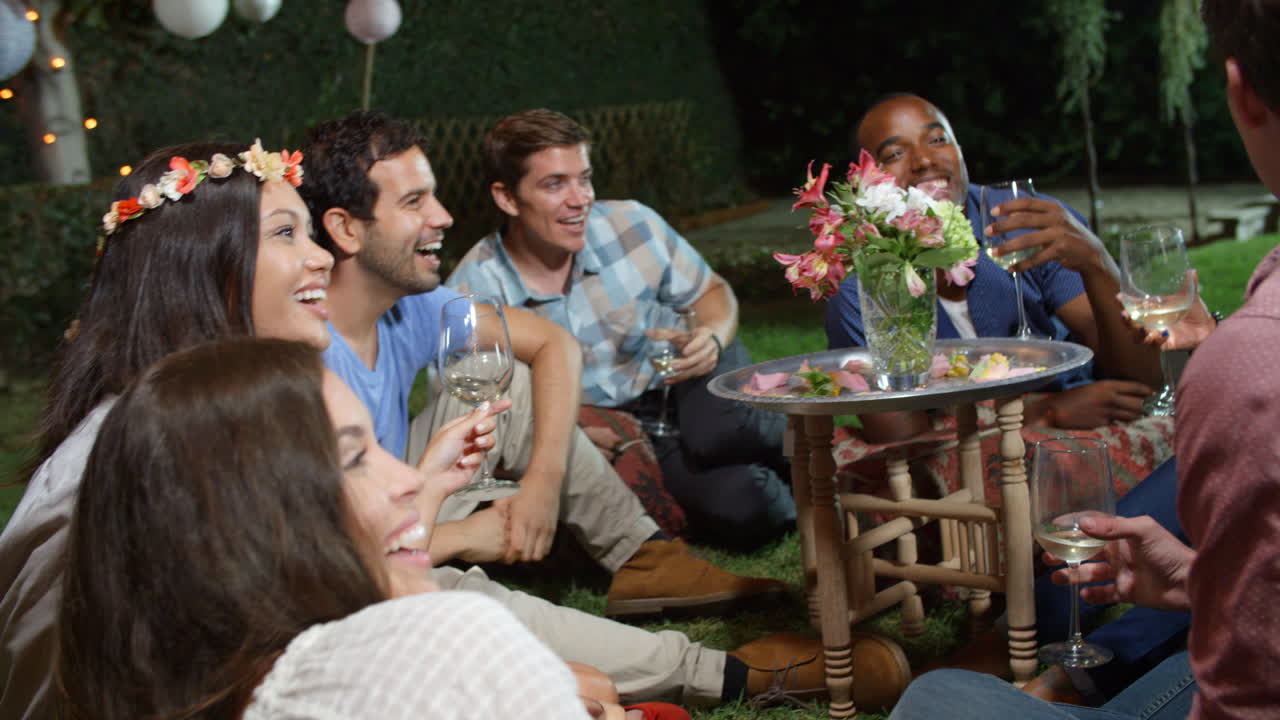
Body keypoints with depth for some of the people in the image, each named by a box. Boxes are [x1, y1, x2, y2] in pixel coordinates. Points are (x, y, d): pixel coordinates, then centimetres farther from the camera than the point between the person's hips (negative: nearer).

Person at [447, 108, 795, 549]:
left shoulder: (631, 225, -12)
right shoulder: (473, 294, -18)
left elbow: (711, 292, 5)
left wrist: (711, 337, -20)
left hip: (684, 380, 2)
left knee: (717, 433, -36)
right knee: (740, 509, -28)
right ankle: (789, 502, 7)